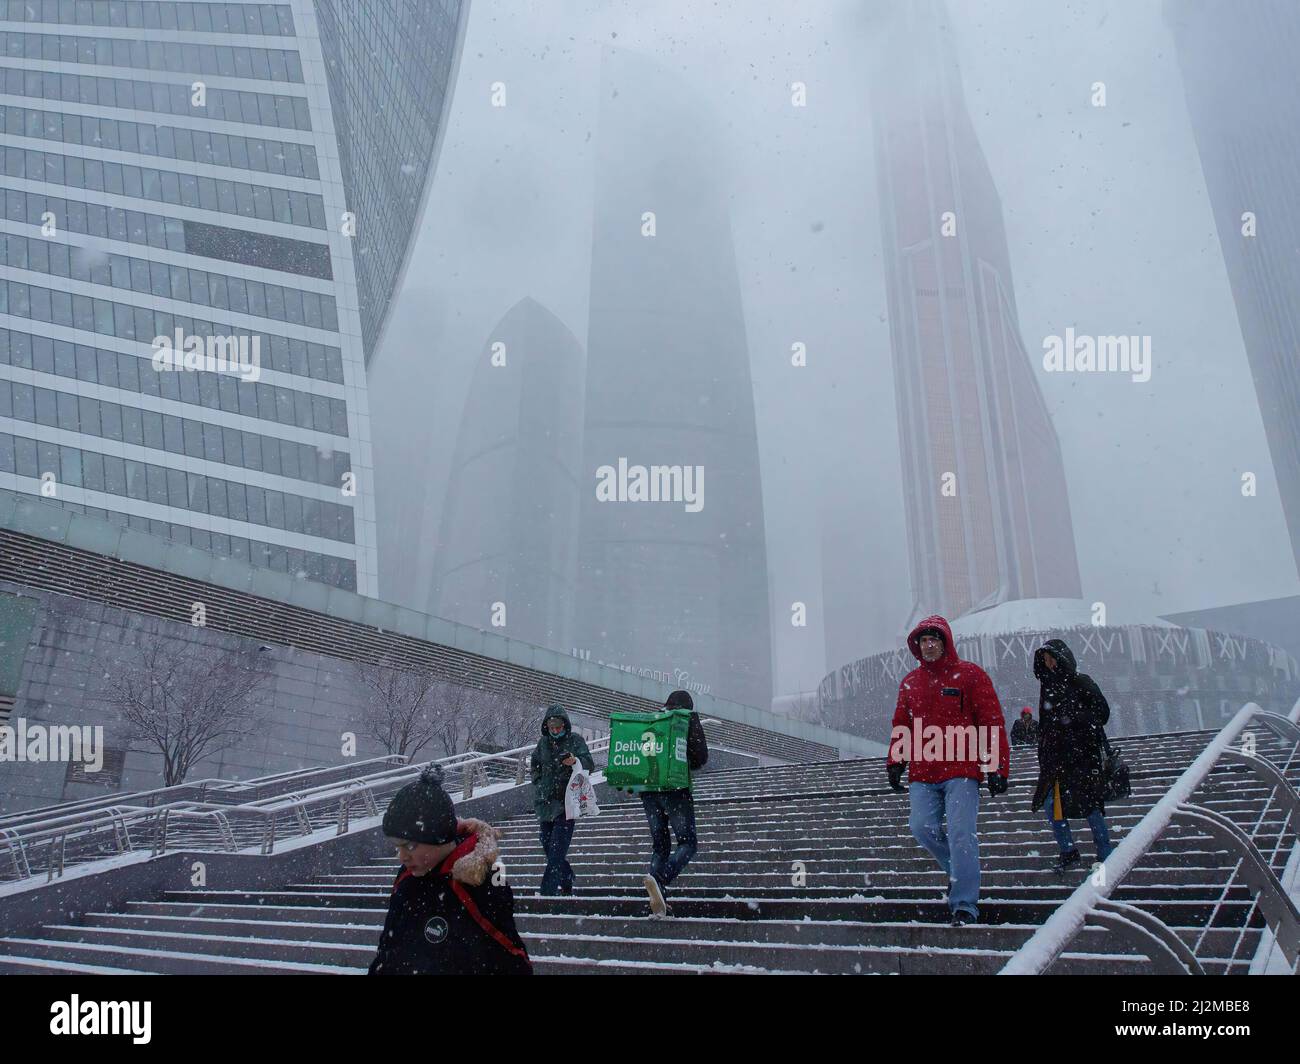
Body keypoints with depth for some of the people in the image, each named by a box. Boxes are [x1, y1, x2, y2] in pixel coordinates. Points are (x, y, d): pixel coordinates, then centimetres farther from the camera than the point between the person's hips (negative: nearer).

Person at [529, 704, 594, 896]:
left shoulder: (575, 740, -4)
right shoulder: (543, 742, 9)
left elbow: (589, 763, -15)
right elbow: (535, 764, 25)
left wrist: (575, 761, -35)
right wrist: (538, 783, 12)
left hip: (566, 802, -5)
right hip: (546, 802, 5)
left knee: (557, 848, -13)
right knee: (548, 844, 9)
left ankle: (547, 891, -16)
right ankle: (566, 881, 24)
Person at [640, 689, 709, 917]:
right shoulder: (690, 718, 3)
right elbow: (702, 756, -2)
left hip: (647, 790, 5)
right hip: (675, 789, -5)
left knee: (660, 845, 12)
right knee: (688, 842, 2)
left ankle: (659, 903, 2)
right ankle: (659, 878, -23)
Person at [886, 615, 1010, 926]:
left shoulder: (970, 675, 0)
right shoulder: (909, 682, 13)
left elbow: (993, 722, -2)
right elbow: (901, 726, 18)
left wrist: (998, 767, -8)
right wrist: (895, 762, 9)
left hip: (961, 771, -4)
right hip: (921, 774, 4)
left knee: (960, 835, -10)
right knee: (922, 827, -5)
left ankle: (964, 905, -2)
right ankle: (958, 871, 22)